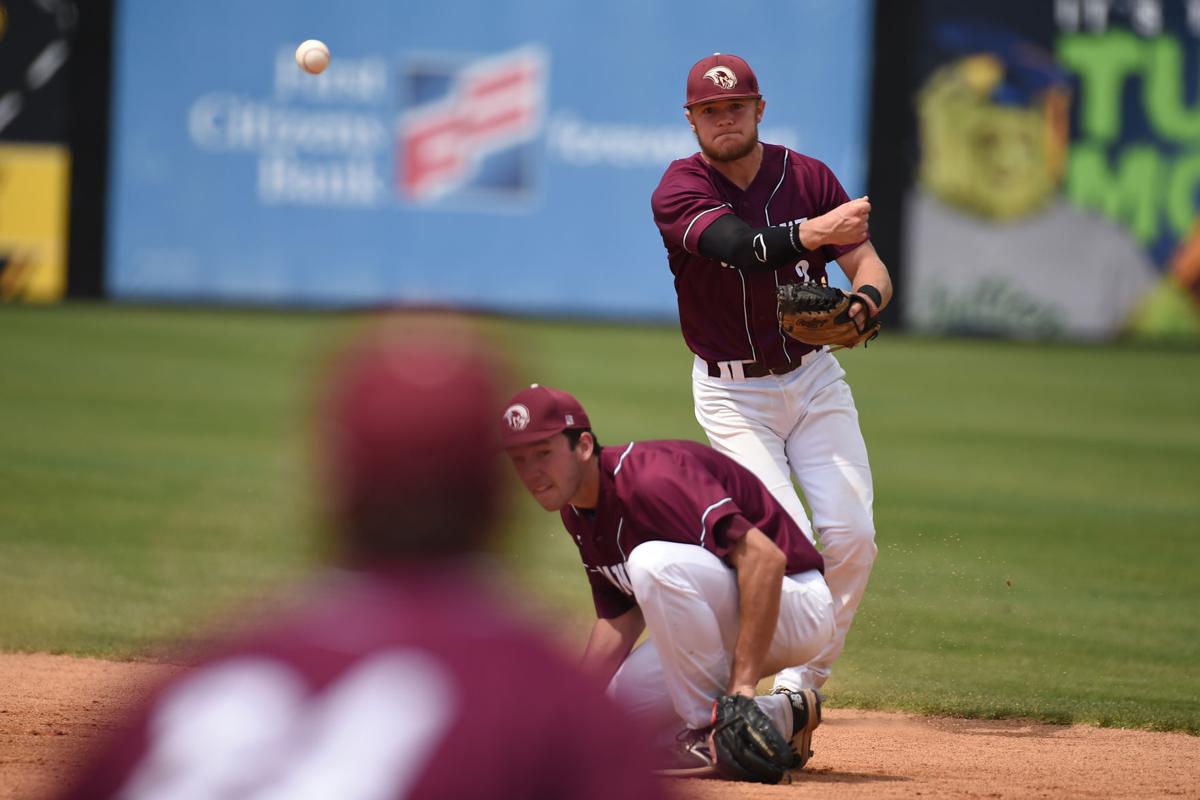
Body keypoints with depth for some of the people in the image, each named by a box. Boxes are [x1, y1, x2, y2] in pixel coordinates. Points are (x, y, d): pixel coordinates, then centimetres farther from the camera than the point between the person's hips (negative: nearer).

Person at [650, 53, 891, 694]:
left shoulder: (807, 177, -2)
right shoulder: (679, 190, -13)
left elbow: (869, 265, -6)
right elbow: (741, 246, -32)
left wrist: (864, 300, -30)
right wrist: (814, 232, -50)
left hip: (814, 379, 3)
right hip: (732, 393, -3)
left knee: (851, 535, -10)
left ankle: (804, 680, 8)